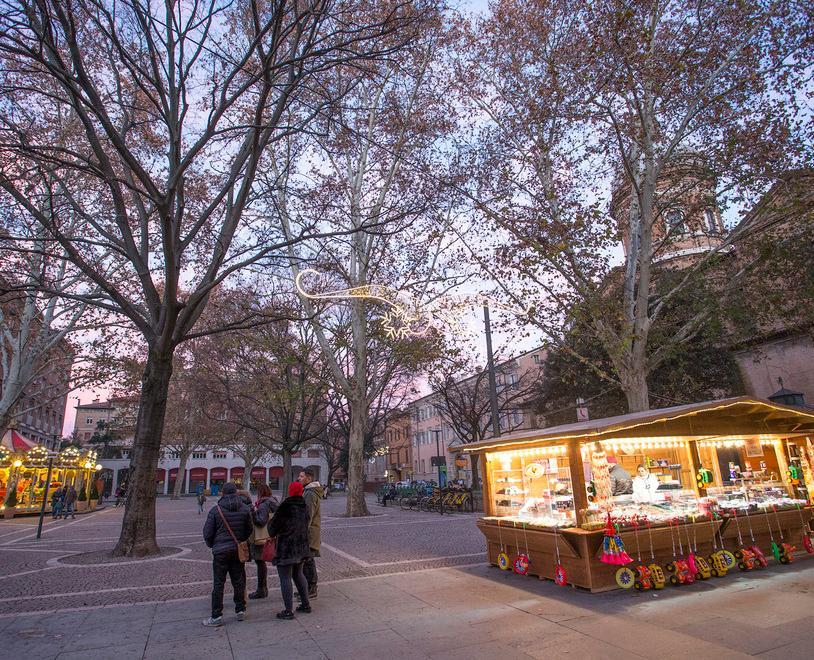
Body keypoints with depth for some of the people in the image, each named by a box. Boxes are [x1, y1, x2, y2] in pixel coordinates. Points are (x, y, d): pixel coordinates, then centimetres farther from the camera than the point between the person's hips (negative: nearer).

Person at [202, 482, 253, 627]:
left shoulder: (215, 510, -9)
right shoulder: (245, 509, -2)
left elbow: (207, 533, -4)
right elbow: (250, 529, 5)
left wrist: (212, 545, 13)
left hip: (220, 551, -3)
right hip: (238, 550, 3)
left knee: (218, 584, 5)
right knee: (239, 581, 13)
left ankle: (217, 616, 7)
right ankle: (241, 611, 21)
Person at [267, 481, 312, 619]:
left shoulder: (285, 507, -18)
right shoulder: (304, 506, 2)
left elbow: (273, 526, -10)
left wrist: (272, 533, 12)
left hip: (286, 548, -7)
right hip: (301, 546, 7)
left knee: (285, 578, 1)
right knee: (298, 574, 21)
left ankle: (288, 610, 5)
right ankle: (306, 604, 27)